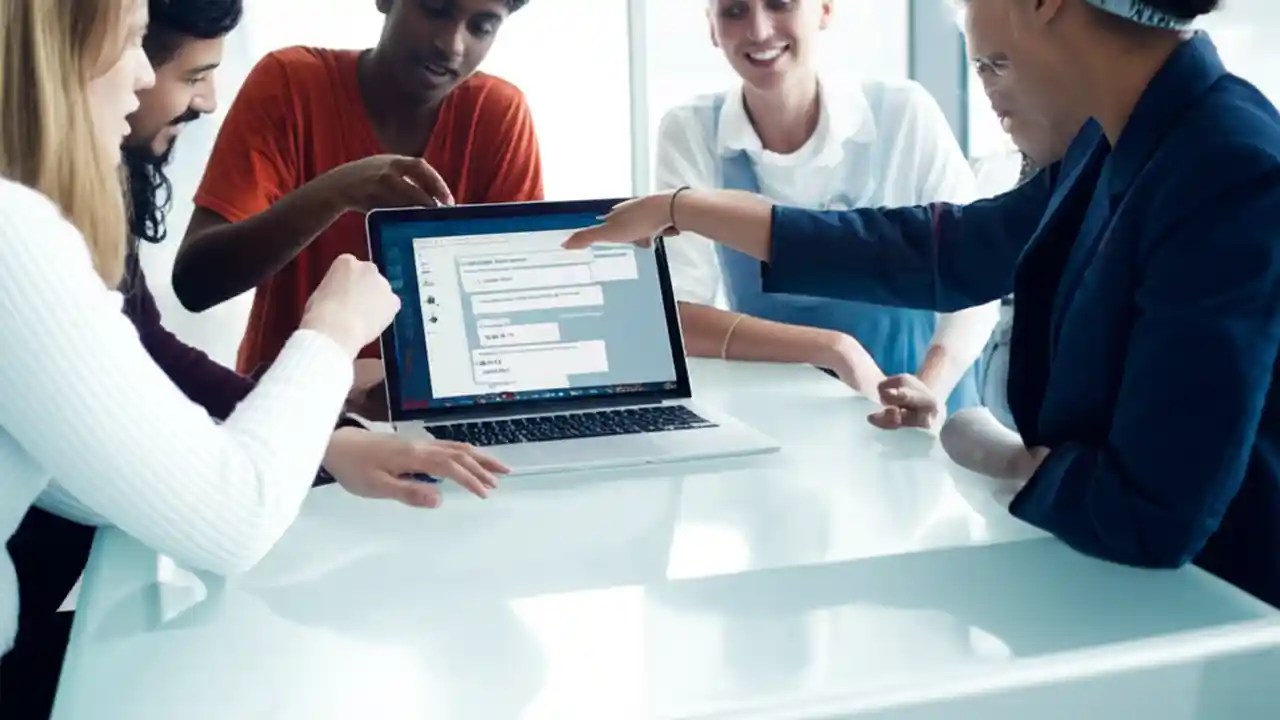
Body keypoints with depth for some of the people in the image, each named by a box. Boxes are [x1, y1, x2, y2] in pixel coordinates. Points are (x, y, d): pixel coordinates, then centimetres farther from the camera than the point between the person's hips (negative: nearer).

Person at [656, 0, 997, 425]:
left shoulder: (904, 114, -7)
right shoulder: (690, 134, -6)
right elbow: (676, 317, -13)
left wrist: (926, 397, -25)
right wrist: (835, 350, -24)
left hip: (911, 422, 0)